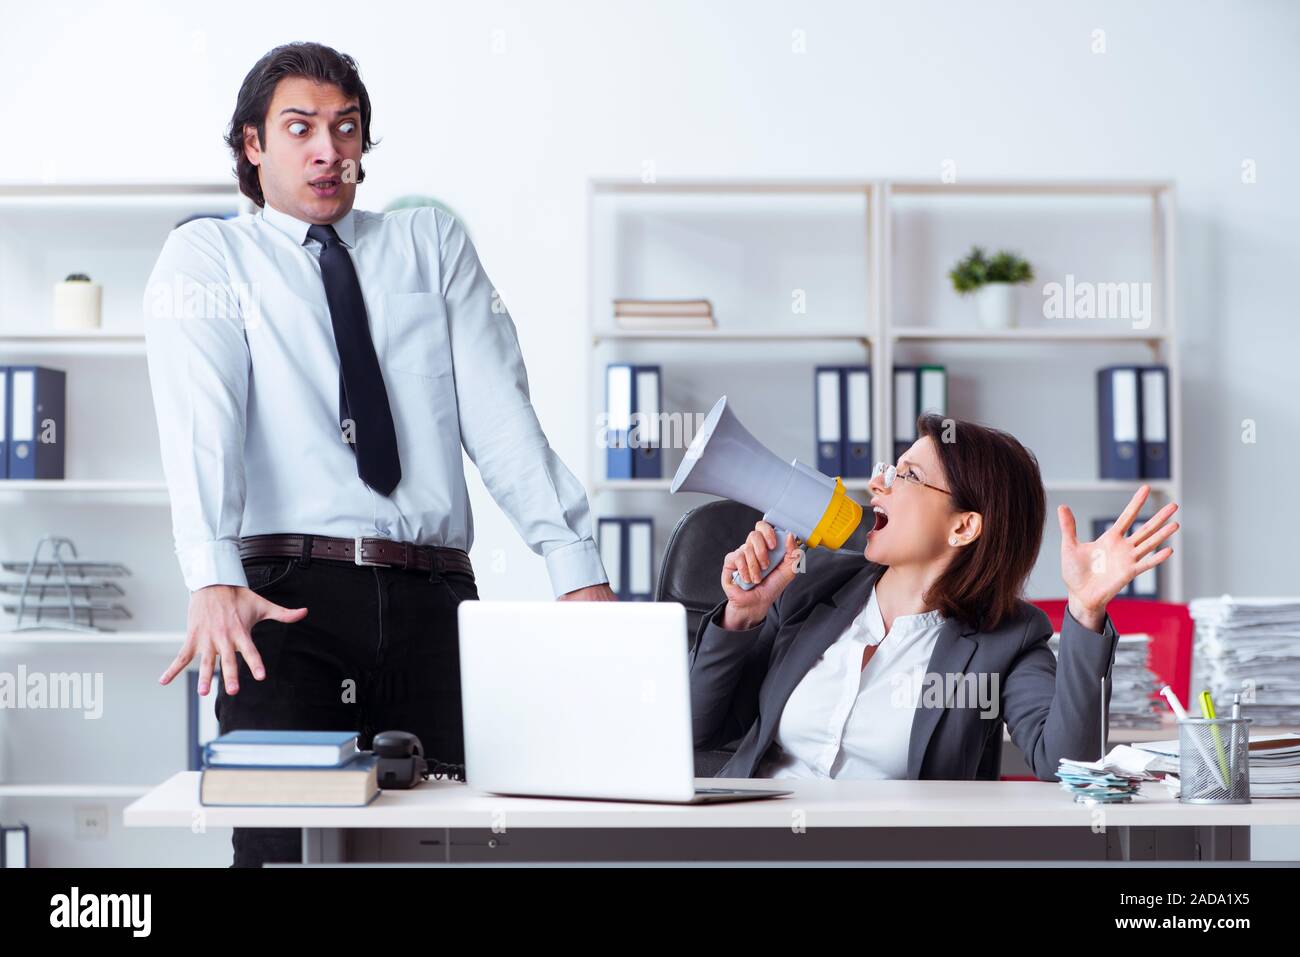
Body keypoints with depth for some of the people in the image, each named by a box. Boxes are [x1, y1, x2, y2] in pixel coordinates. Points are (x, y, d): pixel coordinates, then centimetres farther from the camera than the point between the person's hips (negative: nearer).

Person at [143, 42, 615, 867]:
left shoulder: (433, 243, 18)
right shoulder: (207, 257, 11)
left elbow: (497, 407, 5)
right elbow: (199, 416, -7)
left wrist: (576, 565, -9)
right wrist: (214, 580, -26)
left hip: (437, 599, 2)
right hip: (291, 600, -2)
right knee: (289, 840, -14)